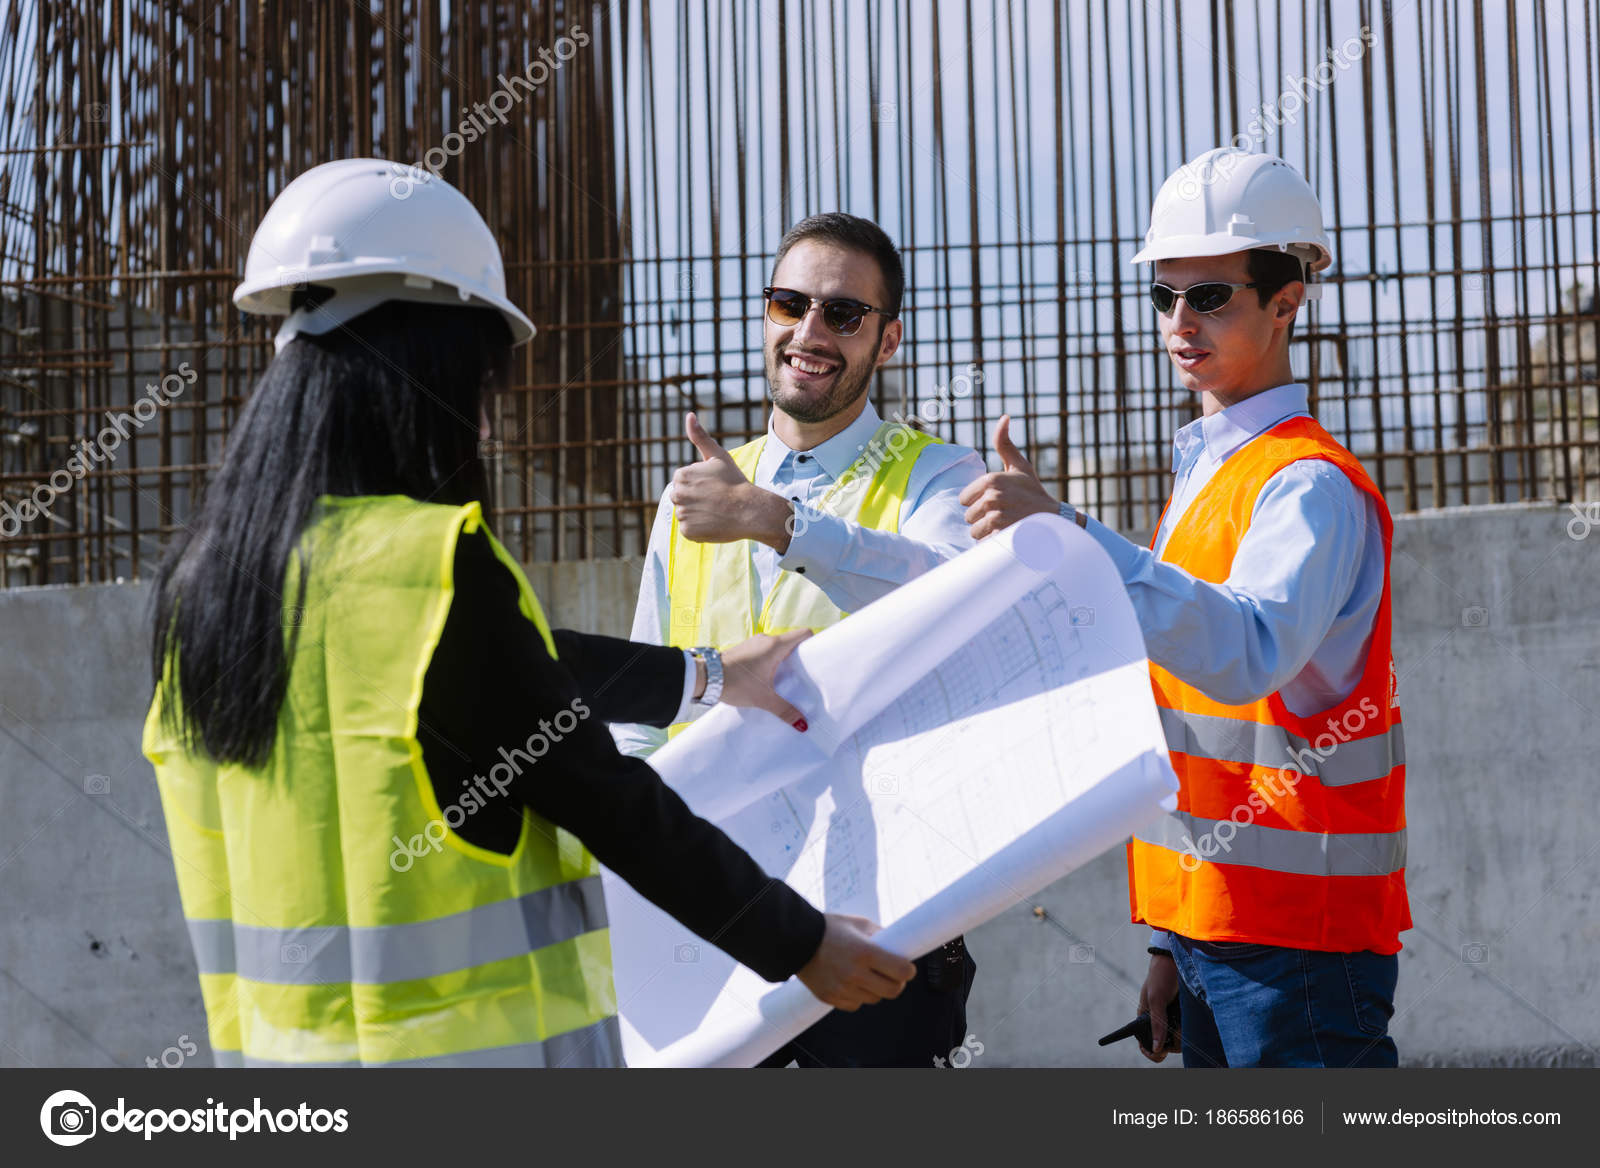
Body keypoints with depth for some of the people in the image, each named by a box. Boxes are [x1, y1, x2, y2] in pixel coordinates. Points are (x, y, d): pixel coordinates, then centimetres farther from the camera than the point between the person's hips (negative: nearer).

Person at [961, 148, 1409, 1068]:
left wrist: (1069, 534, -39)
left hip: (1298, 936, -9)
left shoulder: (1310, 486, -11)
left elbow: (1247, 654, -32)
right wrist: (1175, 948, 18)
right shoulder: (1203, 477, 17)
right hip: (1208, 923, 9)